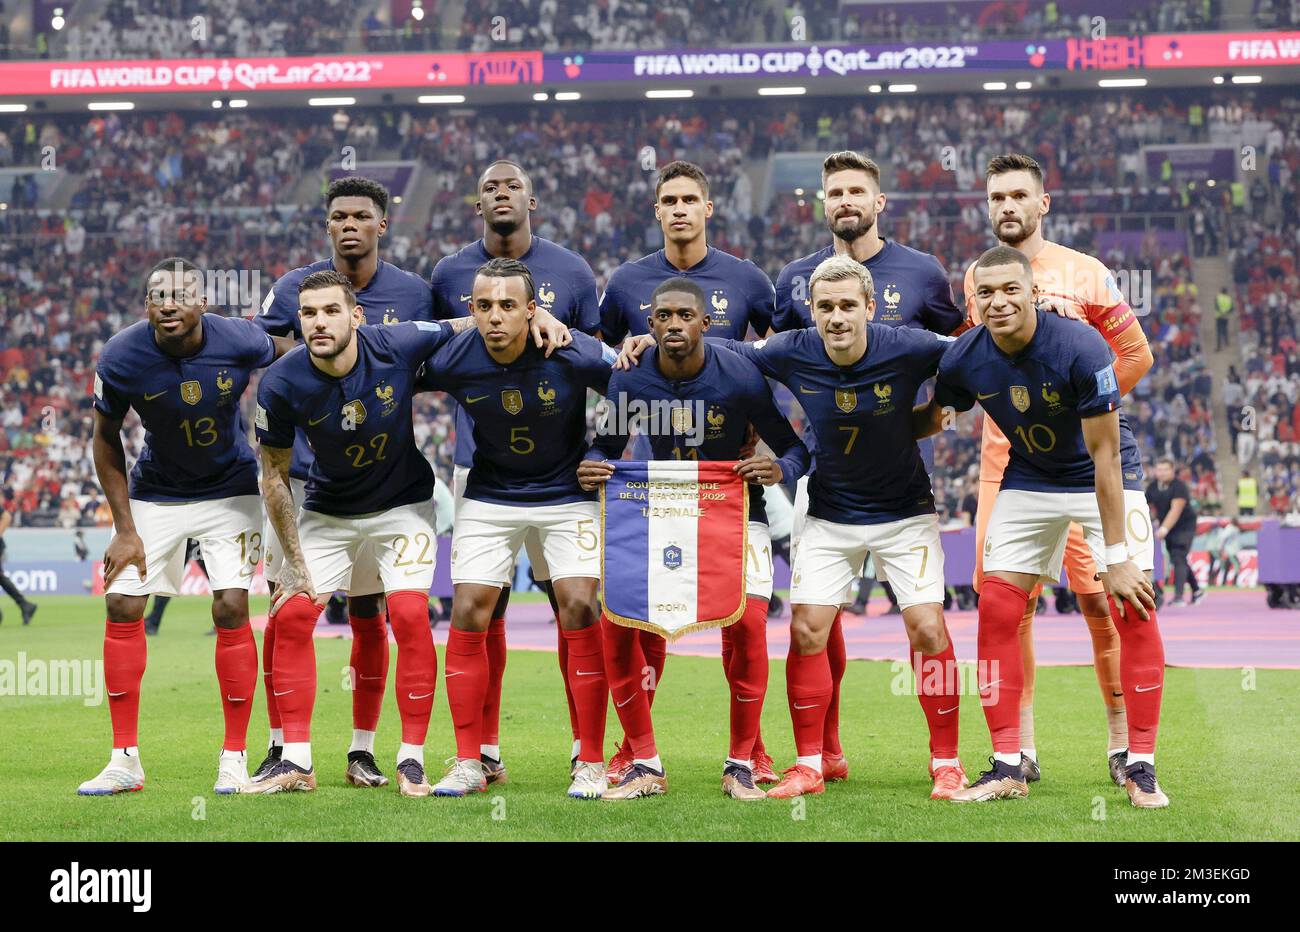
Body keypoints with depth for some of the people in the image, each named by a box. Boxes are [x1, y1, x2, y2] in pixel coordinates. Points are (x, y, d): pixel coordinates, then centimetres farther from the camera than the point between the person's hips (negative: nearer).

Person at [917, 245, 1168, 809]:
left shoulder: (1081, 349, -30)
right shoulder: (965, 360, -17)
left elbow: (1104, 455, -26)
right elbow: (927, 419, 7)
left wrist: (1117, 555, -26)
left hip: (1104, 478, -4)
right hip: (1029, 481, 4)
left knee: (1134, 609, -16)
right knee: (996, 610, -7)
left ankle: (1141, 768, -8)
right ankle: (1007, 768, 0)